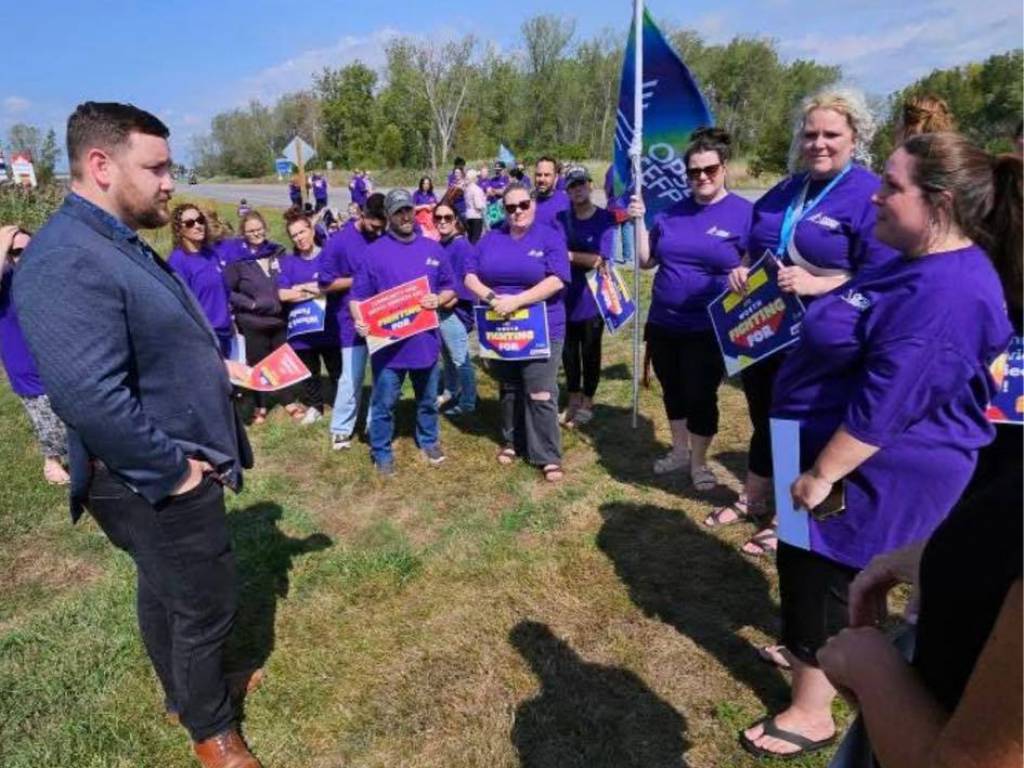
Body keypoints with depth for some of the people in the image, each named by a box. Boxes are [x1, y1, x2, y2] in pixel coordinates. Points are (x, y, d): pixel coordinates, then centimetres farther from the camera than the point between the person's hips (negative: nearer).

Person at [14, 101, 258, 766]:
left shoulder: (119, 245, 9)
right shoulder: (69, 261, -26)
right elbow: (90, 399, -33)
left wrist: (221, 367, 8)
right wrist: (173, 471, -24)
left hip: (174, 473, 10)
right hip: (155, 486, -10)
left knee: (167, 592, 26)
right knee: (207, 604, 8)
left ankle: (188, 690, 48)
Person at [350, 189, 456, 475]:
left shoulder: (433, 249, 4)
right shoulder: (375, 252, -6)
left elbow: (450, 288, 10)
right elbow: (358, 296, -5)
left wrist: (438, 299, -11)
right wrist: (360, 321, -23)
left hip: (425, 341, 3)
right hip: (388, 342, -3)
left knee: (428, 399, 20)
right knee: (384, 403, 7)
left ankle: (429, 440, 41)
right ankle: (381, 452, 24)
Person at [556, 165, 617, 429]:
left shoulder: (605, 219, -8)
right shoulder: (561, 219, 4)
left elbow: (600, 260, -16)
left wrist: (569, 255, -15)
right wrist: (588, 259, -13)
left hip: (592, 297, -3)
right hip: (566, 296, 4)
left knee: (590, 351, 8)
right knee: (568, 350, 12)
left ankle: (587, 403, 22)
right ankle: (573, 401, 27)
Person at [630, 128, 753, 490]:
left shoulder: (744, 213, -7)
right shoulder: (670, 214, 6)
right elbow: (646, 261, 9)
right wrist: (639, 222, -3)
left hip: (709, 329, -4)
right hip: (663, 324, 5)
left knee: (701, 396, 6)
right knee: (673, 391, 17)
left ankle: (698, 462, 27)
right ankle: (679, 451, 37)